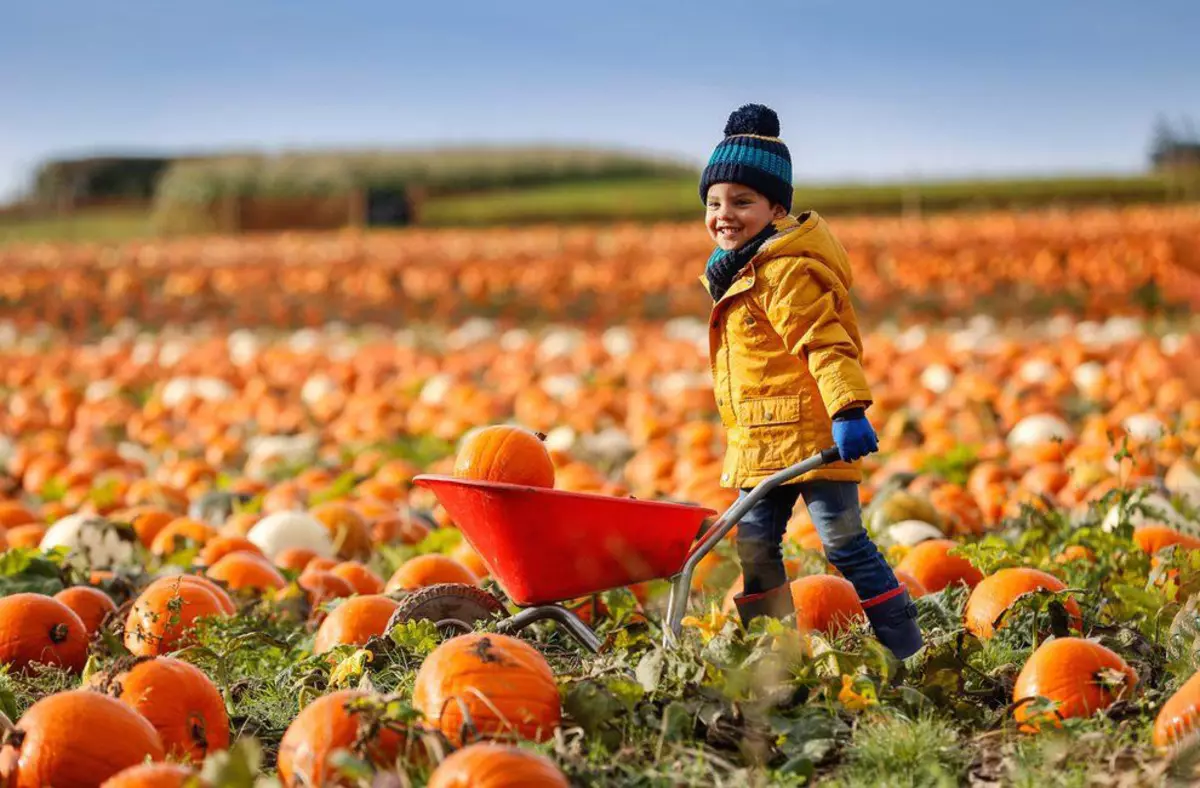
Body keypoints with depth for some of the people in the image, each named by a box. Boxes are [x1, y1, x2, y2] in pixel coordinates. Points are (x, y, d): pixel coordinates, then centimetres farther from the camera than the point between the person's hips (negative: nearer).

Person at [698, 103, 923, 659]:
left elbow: (825, 342, -25)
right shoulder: (738, 272, 16)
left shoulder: (786, 271, -16)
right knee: (753, 547, 10)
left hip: (810, 432, -10)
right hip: (759, 443, 10)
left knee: (844, 542, -6)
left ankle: (906, 651, 2)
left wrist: (848, 409, -36)